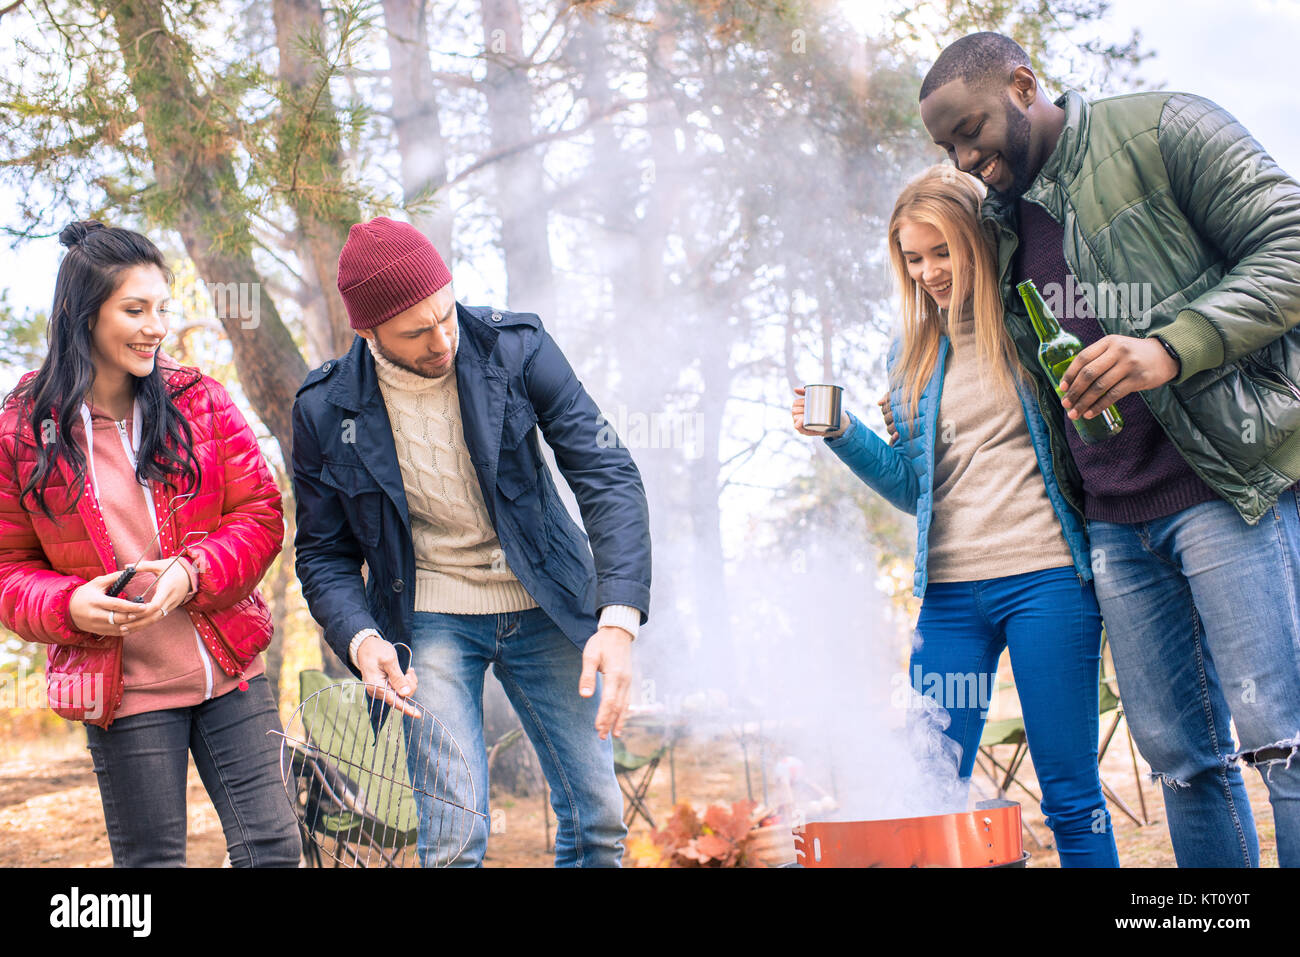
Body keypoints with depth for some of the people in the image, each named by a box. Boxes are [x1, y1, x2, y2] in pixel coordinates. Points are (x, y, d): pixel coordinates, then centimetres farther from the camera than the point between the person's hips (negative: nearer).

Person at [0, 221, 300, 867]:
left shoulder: (200, 401, 1)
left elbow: (259, 516, 0)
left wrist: (191, 574, -18)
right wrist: (68, 605, -18)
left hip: (228, 670, 2)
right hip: (122, 689, -2)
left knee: (271, 848, 2)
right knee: (150, 860, 6)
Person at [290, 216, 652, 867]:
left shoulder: (517, 349, -11)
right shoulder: (326, 411, -10)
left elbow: (609, 477, -12)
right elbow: (325, 553, 0)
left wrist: (620, 618, -24)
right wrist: (359, 638, -21)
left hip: (543, 610, 1)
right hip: (429, 621, -1)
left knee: (598, 818, 3)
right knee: (453, 839, -11)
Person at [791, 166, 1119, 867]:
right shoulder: (912, 354, 15)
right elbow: (912, 487, 15)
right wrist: (842, 433, 2)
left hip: (1043, 574, -4)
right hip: (949, 591, 4)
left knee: (1070, 792, -1)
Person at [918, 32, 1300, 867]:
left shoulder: (1160, 131, -1)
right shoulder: (1003, 225, 18)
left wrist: (1174, 346, -21)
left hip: (1225, 483, -6)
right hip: (1114, 521, 6)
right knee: (1182, 757, 6)